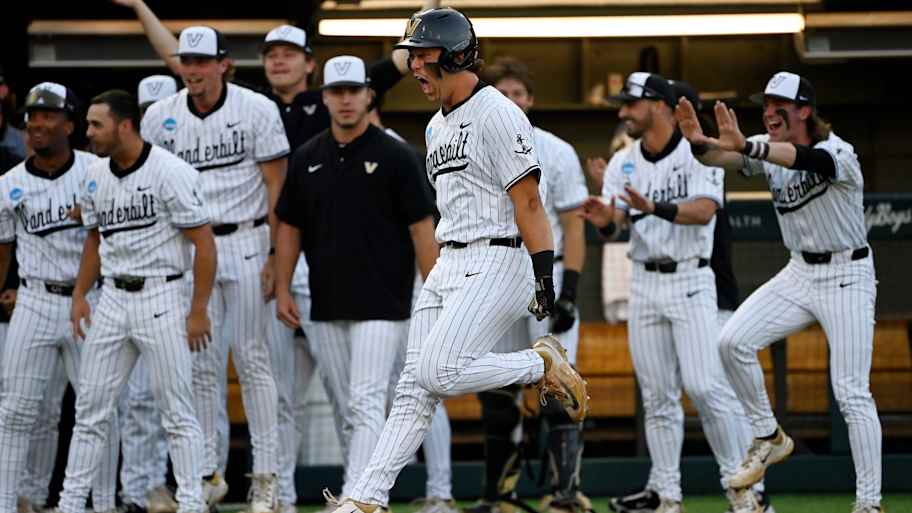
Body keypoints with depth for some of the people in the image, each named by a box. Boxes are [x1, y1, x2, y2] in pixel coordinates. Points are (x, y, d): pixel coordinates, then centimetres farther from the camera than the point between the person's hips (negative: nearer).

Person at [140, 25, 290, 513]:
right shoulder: (160, 117, 3)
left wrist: (276, 256, -10)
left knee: (251, 359, -3)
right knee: (200, 364, 4)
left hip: (246, 243, -3)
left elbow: (277, 187, -5)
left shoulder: (256, 110, -6)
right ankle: (208, 473, 11)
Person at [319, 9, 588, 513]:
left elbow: (528, 202, -15)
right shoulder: (437, 127, 18)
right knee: (413, 389, 2)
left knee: (438, 372, -21)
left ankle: (544, 365, -3)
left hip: (495, 263, -9)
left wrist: (545, 276, -20)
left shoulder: (497, 114, -10)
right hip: (447, 265, 9)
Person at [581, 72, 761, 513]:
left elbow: (704, 210, -21)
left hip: (690, 281, -5)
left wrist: (656, 208, -37)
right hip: (644, 285, 5)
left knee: (705, 385, -15)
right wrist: (605, 222, -25)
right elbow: (613, 225, -1)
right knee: (657, 397, 5)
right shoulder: (623, 163, 9)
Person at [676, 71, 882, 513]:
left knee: (851, 393, -9)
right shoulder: (766, 149, -1)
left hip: (847, 277, -6)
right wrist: (701, 144, -42)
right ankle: (769, 439, 6)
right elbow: (724, 158, -18)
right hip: (799, 273, 6)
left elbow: (804, 159, -43)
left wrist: (746, 146, -58)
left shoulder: (837, 153, -20)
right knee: (734, 340, -11)